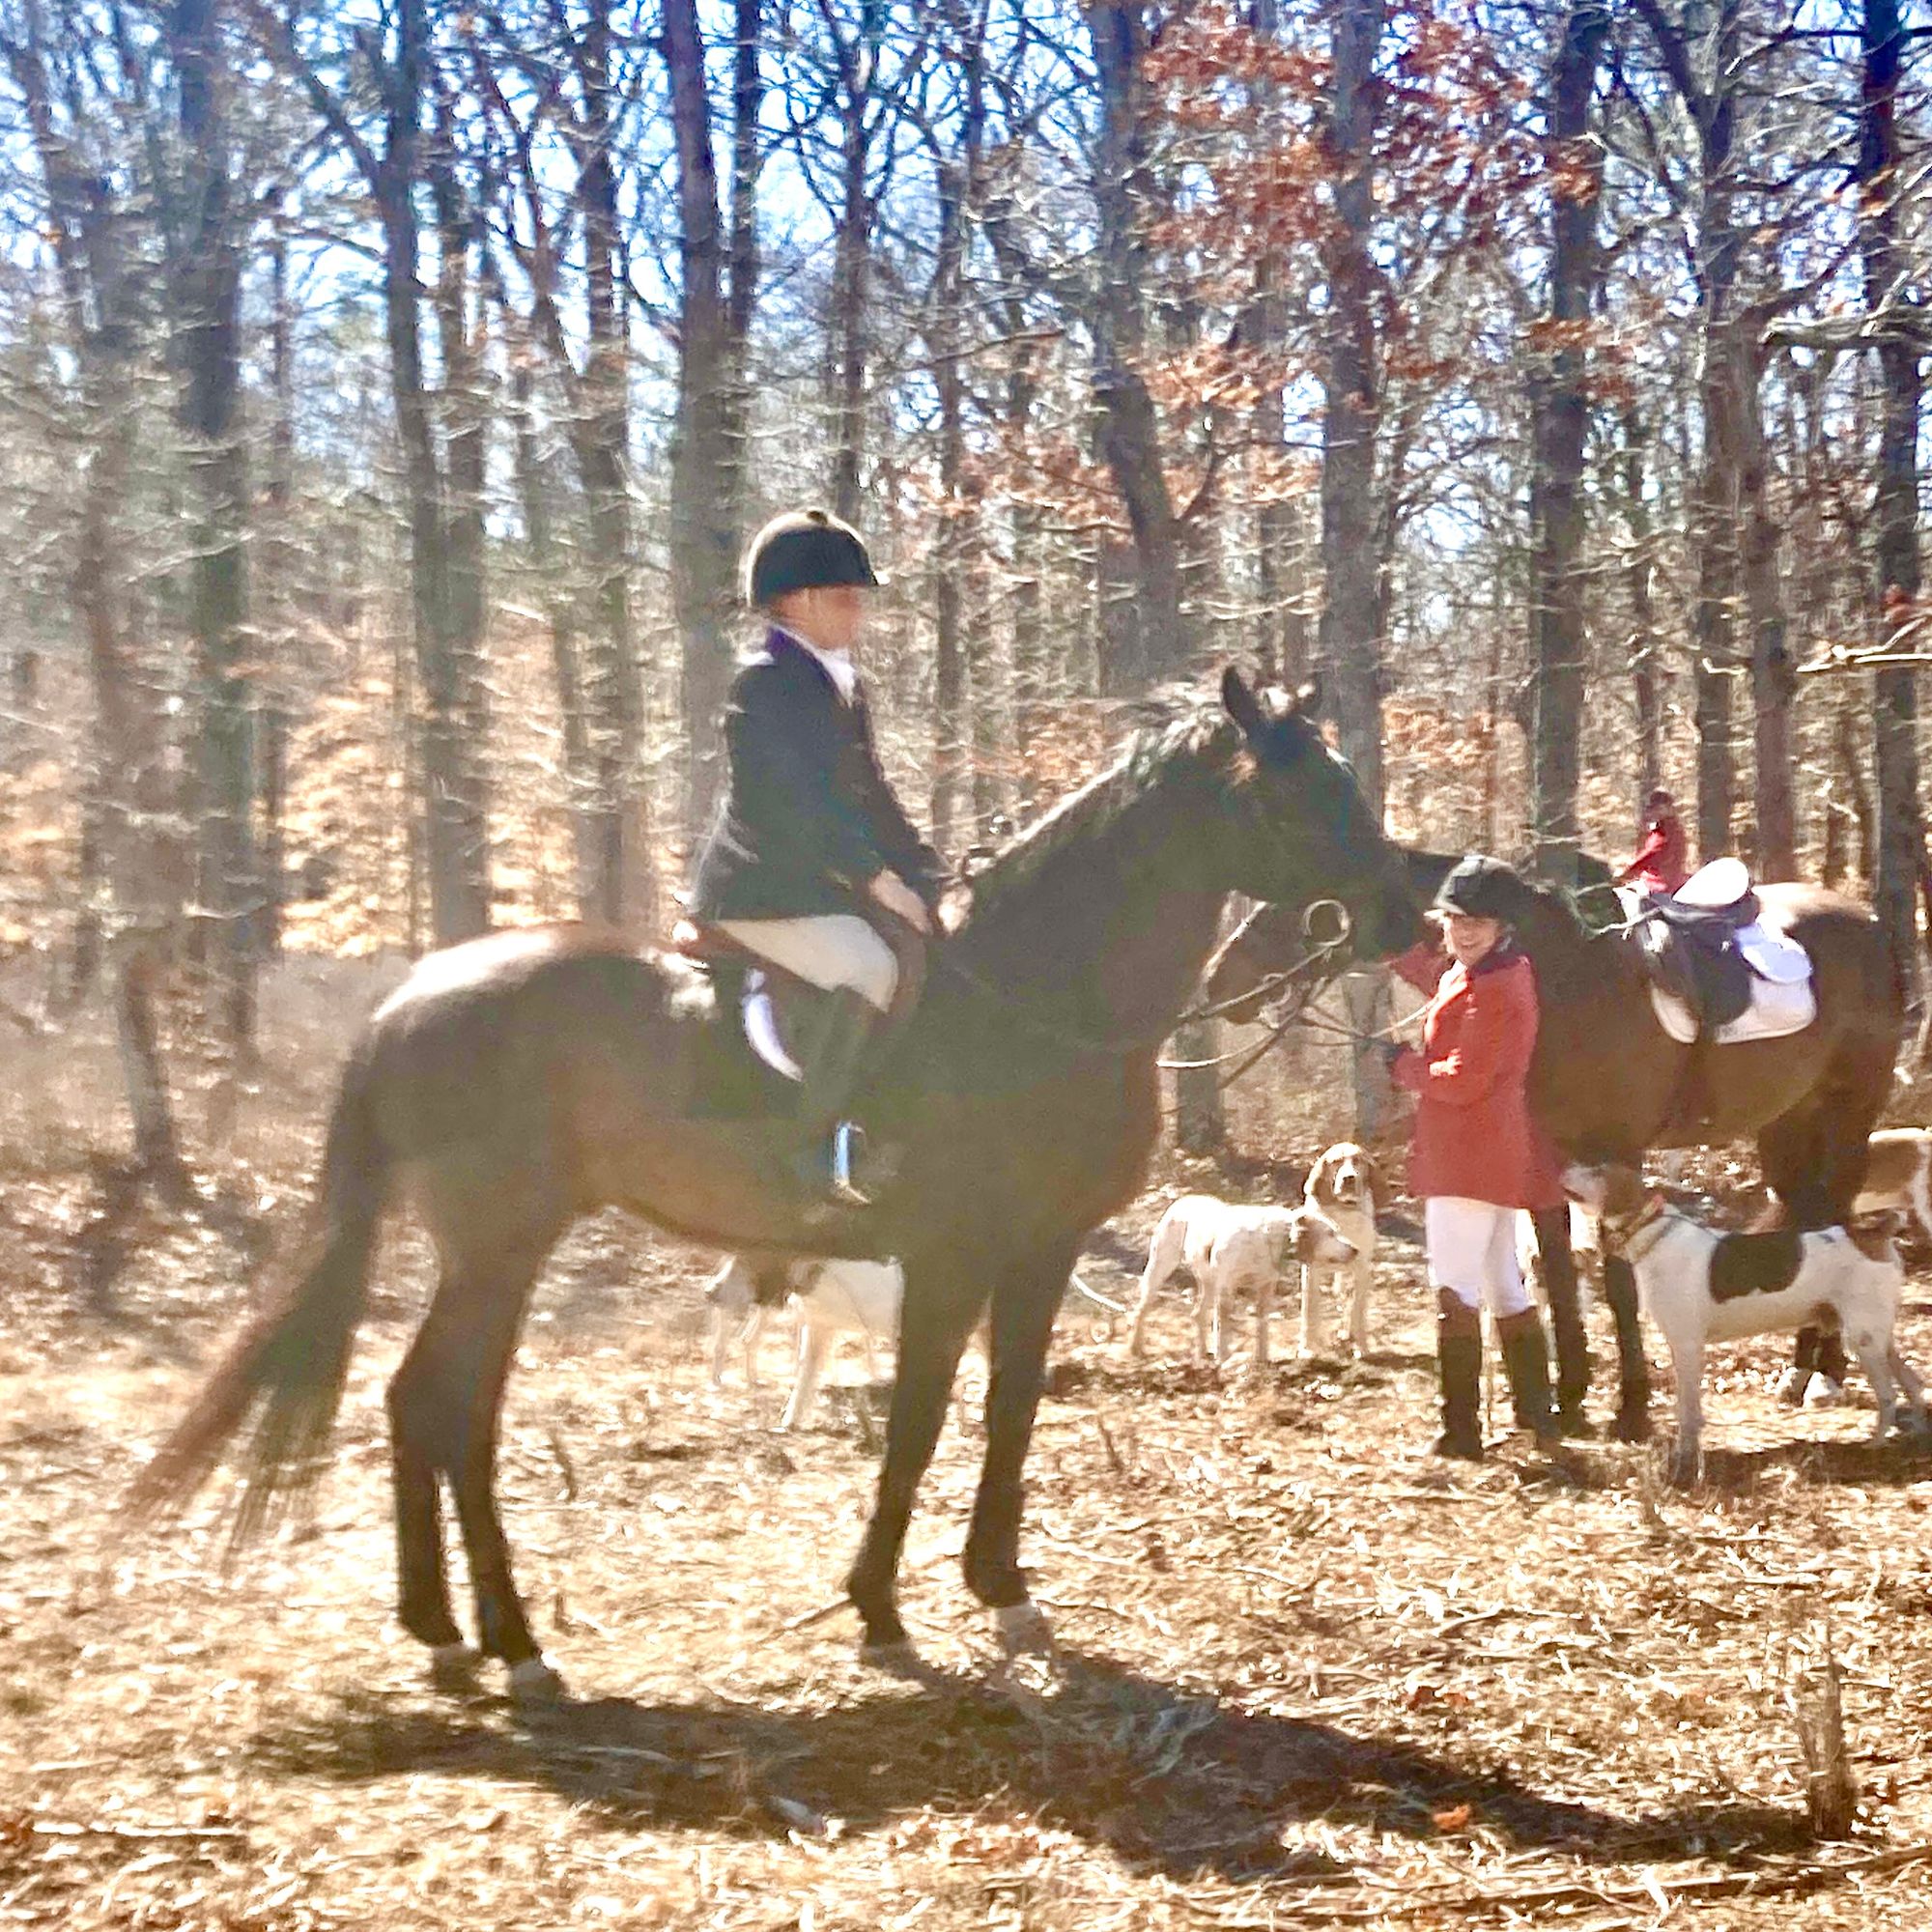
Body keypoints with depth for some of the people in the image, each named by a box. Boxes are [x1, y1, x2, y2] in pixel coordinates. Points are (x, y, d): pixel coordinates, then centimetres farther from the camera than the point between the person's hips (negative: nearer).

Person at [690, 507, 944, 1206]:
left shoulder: (842, 686, 18)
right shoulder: (767, 681, -12)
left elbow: (869, 798, 20)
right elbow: (801, 800, -21)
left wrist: (925, 873, 9)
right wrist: (879, 876, -25)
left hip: (826, 884, 10)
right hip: (761, 891, -10)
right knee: (867, 971, -30)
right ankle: (814, 1148, -27)